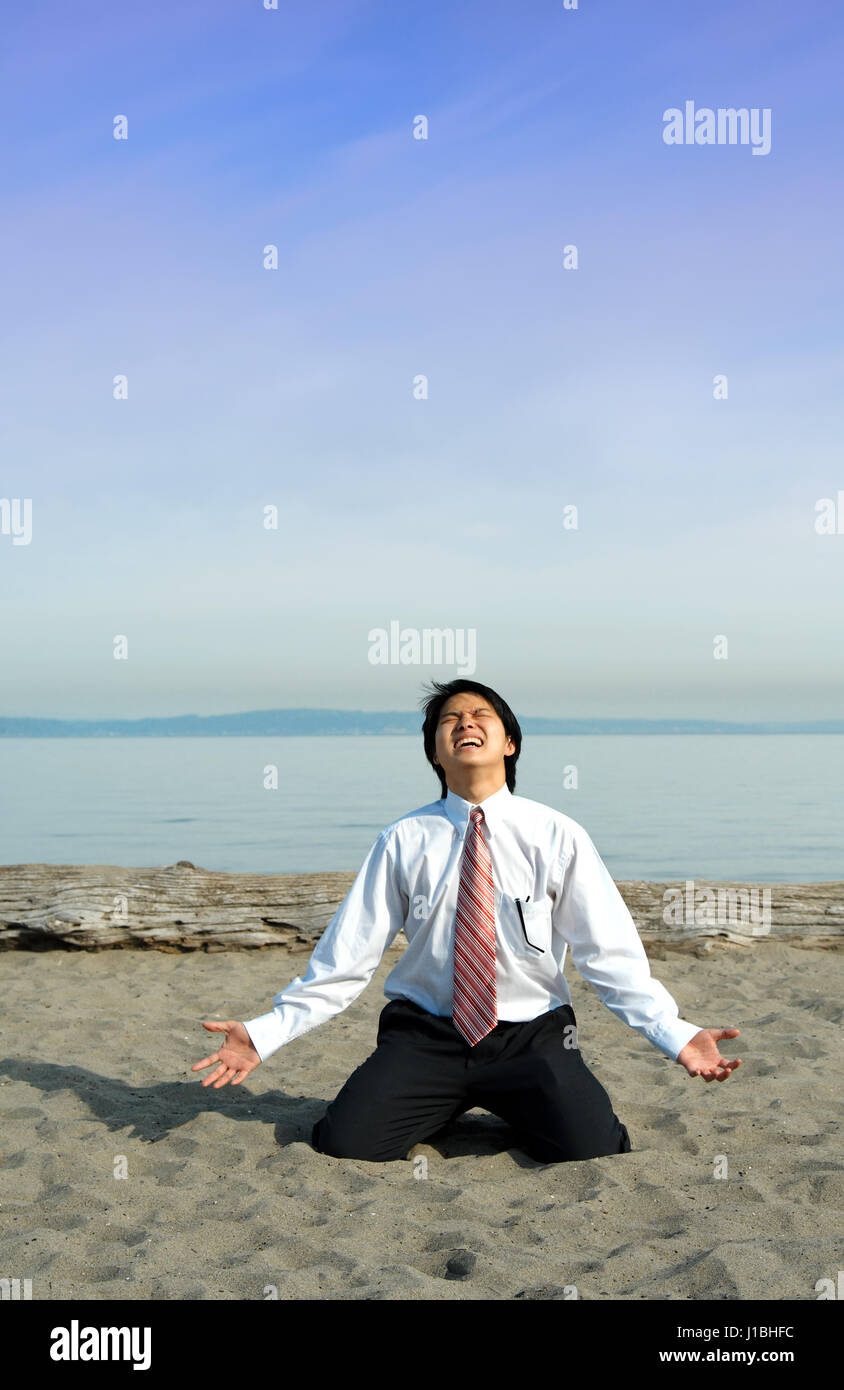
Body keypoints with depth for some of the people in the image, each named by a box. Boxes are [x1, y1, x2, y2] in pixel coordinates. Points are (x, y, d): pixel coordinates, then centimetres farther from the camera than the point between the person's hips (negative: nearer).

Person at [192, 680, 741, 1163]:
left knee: (589, 1149, -25)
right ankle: (446, 1109, 13)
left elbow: (611, 951, -3)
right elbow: (347, 955, 2)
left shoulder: (556, 836, -2)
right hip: (425, 1036, 1)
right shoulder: (404, 841, 1)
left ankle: (520, 1114, 10)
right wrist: (266, 1033, -6)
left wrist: (675, 1034, -15)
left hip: (530, 1037, -1)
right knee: (344, 1145, -18)